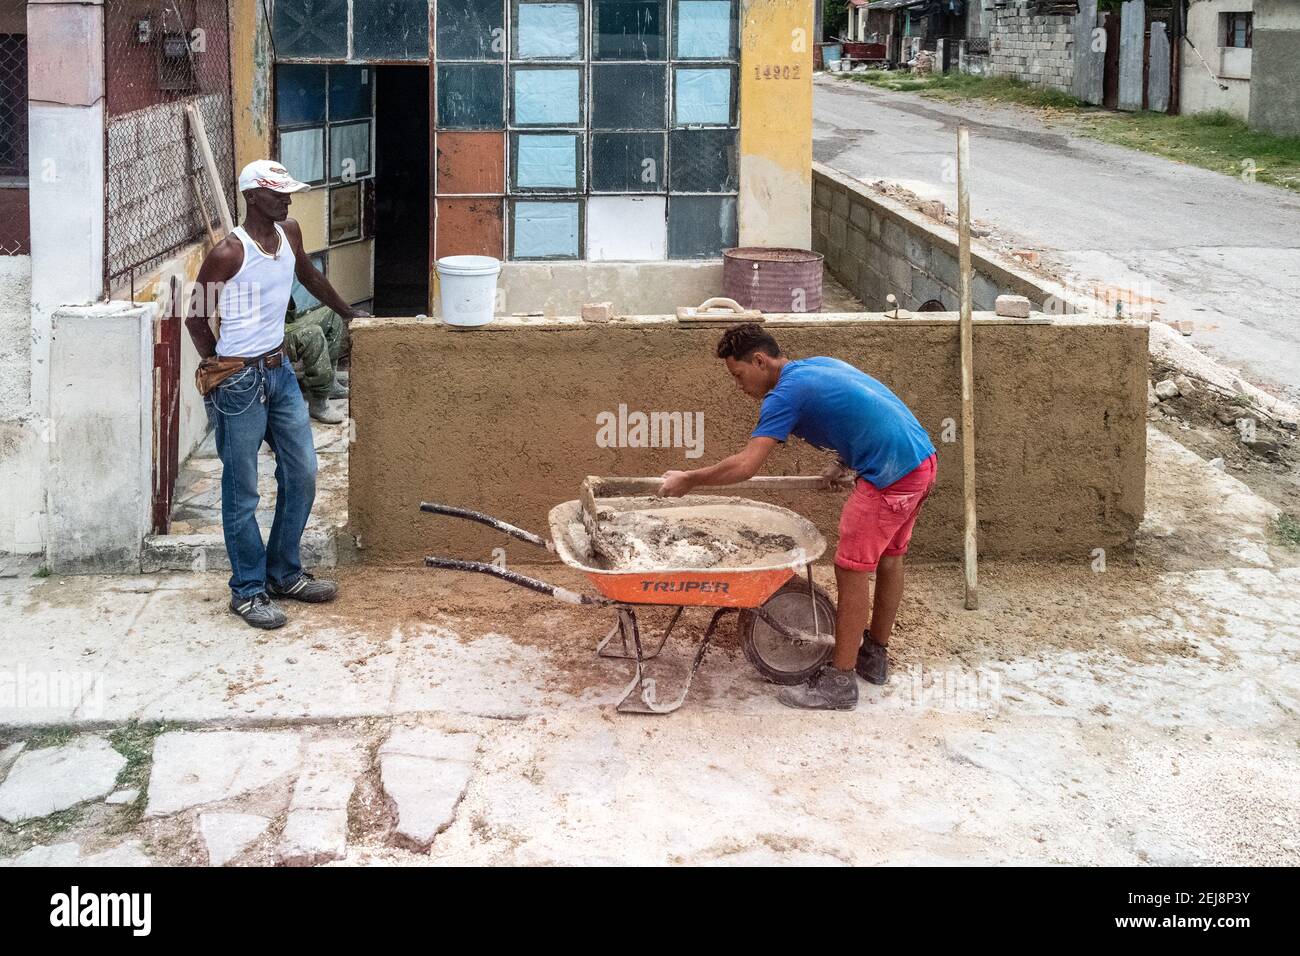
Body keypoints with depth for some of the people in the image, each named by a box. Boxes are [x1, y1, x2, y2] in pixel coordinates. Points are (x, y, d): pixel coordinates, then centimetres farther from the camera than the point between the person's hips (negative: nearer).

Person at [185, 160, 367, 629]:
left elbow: (309, 276, 25)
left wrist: (346, 310, 36)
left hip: (279, 370, 7)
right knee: (242, 493, 1)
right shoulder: (228, 253, -17)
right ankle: (248, 591, 11)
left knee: (302, 474, 10)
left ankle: (285, 574, 24)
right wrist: (220, 369, -2)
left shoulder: (289, 233, 4)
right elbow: (196, 318, -8)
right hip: (239, 381, -7)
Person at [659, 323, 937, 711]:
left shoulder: (786, 394, -12)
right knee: (888, 558, 21)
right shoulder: (820, 364, 15)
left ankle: (840, 683, 2)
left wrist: (686, 480, -8)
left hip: (890, 475, -10)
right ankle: (875, 656, 35)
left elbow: (744, 466, -19)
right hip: (923, 460, 10)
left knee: (852, 569, -4)